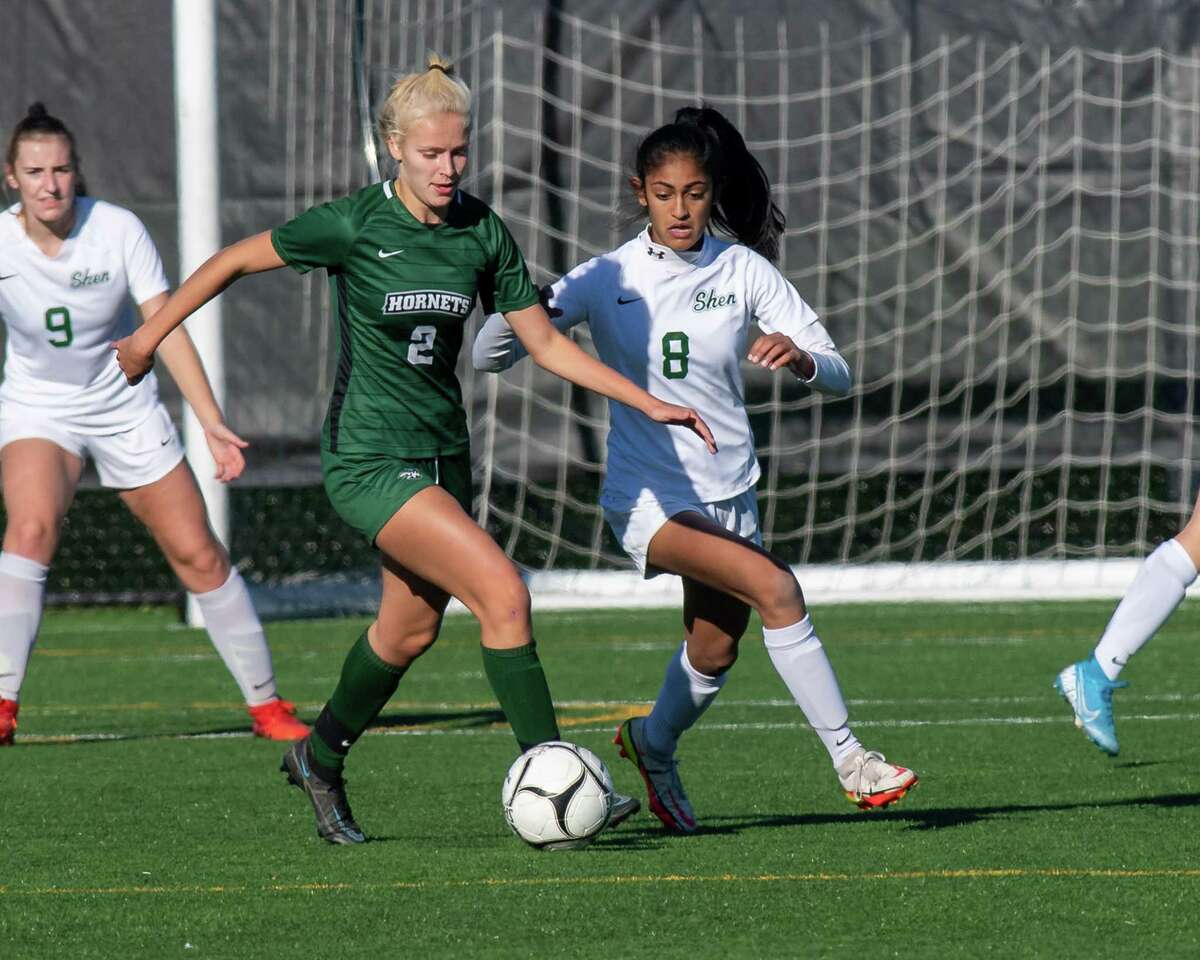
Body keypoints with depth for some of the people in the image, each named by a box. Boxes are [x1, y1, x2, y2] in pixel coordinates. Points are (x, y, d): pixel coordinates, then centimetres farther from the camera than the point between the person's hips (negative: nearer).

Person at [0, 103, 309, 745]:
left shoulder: (117, 231, -17)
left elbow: (166, 328, -17)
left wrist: (212, 423, -23)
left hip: (125, 408, 1)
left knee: (198, 555, 1)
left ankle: (265, 703, 16)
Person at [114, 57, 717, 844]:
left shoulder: (482, 232, 0)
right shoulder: (355, 225, -13)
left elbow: (546, 343, 7)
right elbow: (236, 261, 0)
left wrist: (648, 403, 0)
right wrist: (150, 336, 7)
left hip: (444, 452, 6)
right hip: (369, 457, -6)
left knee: (412, 629, 15)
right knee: (503, 592, -20)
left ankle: (321, 760, 39)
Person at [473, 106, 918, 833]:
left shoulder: (745, 273, -1)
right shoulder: (605, 280, -6)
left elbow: (838, 376, -4)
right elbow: (489, 358, -6)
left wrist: (800, 358, -27)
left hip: (728, 492, 4)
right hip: (647, 495, -4)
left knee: (715, 654, 13)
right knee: (774, 587, -26)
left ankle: (654, 745, 47)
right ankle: (849, 760, -21)